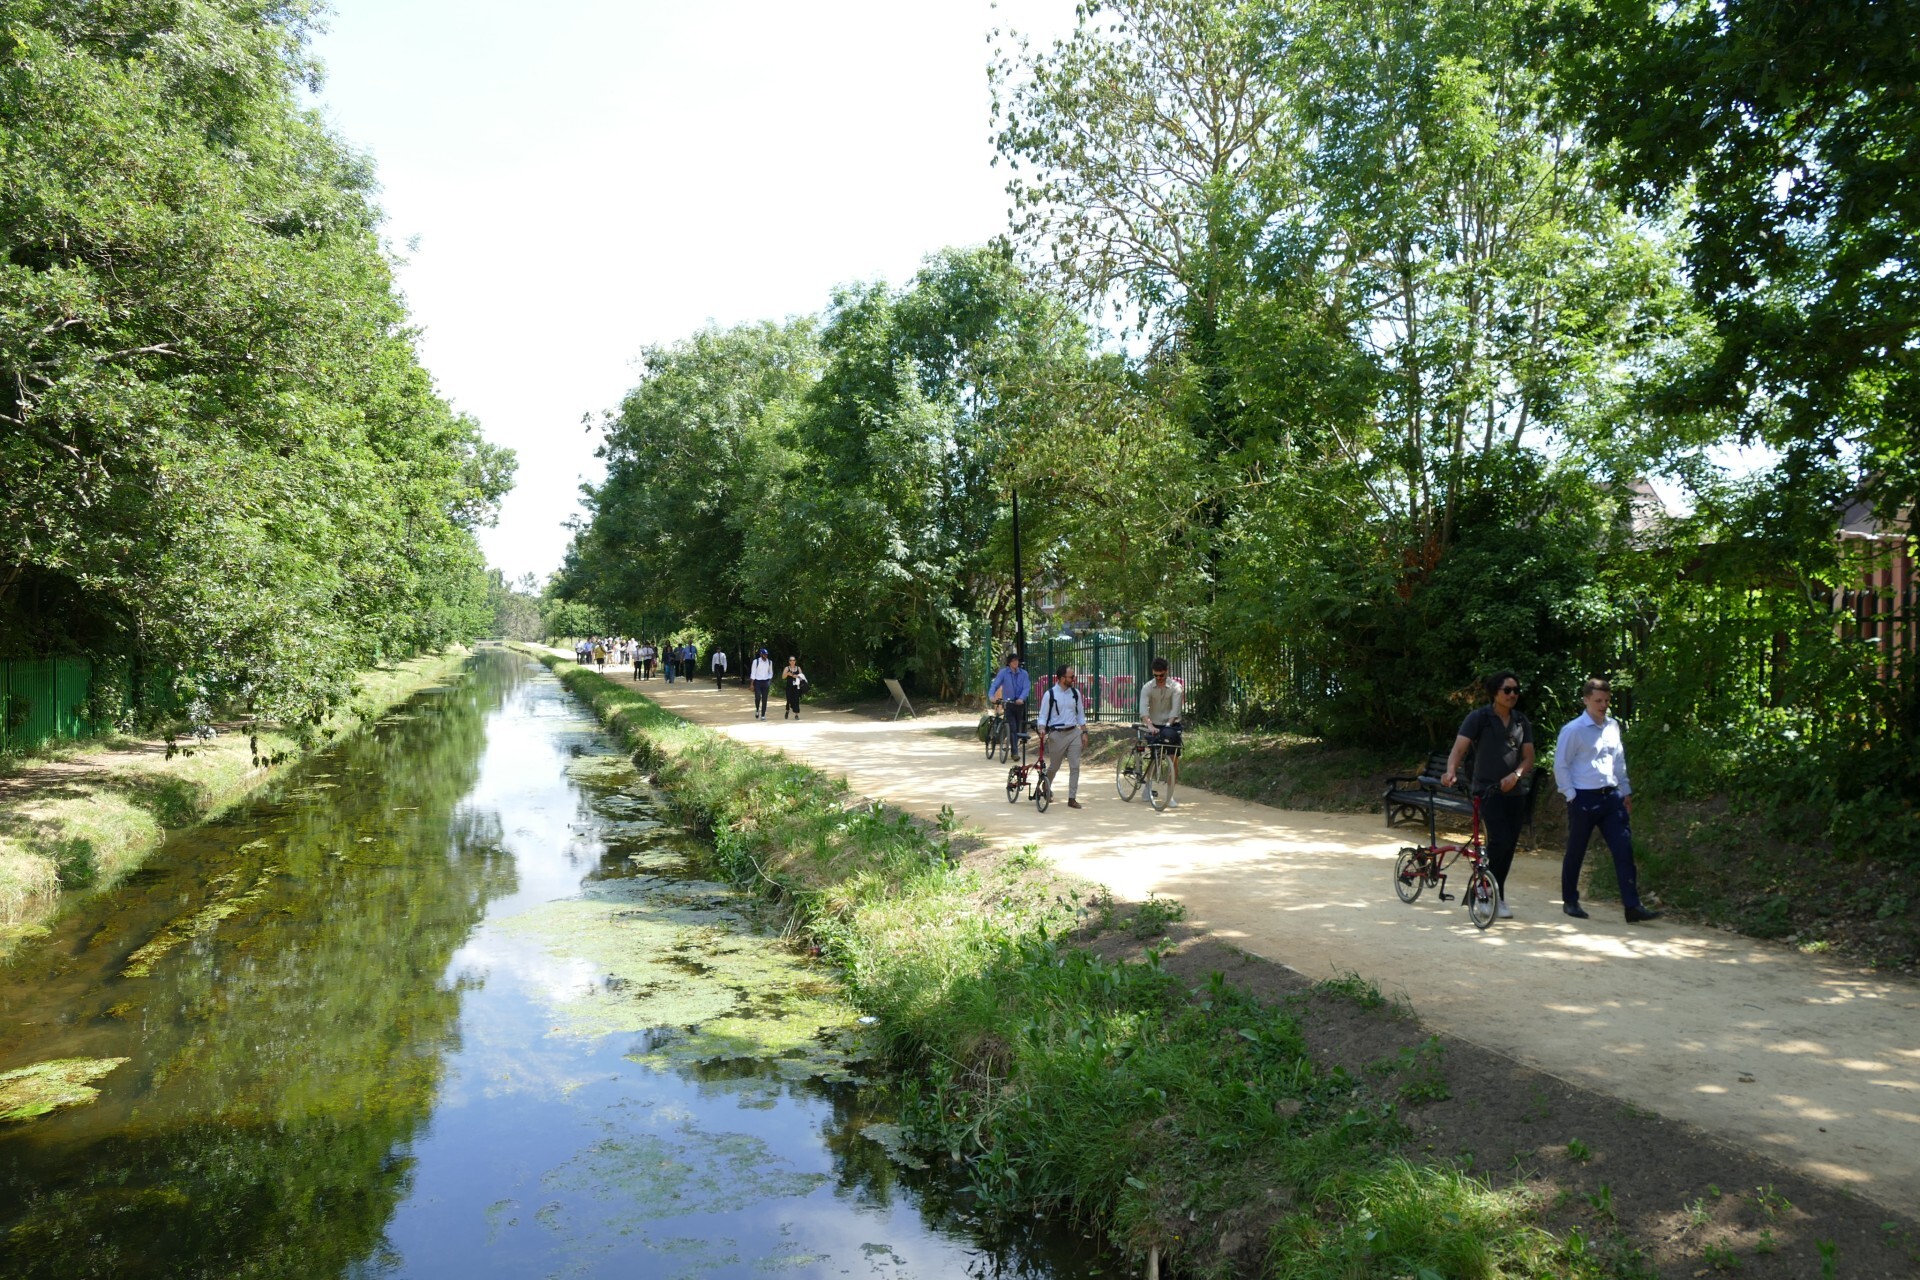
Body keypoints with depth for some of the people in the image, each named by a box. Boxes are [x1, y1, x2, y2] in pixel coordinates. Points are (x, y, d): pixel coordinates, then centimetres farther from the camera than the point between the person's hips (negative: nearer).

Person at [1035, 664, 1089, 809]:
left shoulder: (1075, 692, 5)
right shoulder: (1049, 694, -7)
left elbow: (1080, 714, 12)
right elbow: (1043, 716, -4)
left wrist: (1084, 732, 6)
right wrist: (1042, 730, -22)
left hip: (1074, 733, 3)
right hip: (1057, 734, -3)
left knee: (1075, 766, -3)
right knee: (1053, 767, 9)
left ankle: (1072, 798, 2)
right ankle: (1045, 790, 35)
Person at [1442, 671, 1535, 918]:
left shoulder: (1522, 722, 10)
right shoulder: (1478, 717, -5)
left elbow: (1528, 758, 7)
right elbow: (1459, 748, -14)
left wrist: (1515, 775, -15)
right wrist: (1451, 771, -34)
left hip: (1514, 791, 5)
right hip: (1487, 790, -5)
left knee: (1510, 845, 7)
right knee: (1499, 840, -19)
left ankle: (1496, 896, 21)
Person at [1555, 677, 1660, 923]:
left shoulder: (1613, 727, 9)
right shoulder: (1573, 730, -9)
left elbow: (1619, 762, 17)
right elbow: (1560, 765, -7)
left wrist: (1626, 792, 15)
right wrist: (1572, 795, -10)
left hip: (1611, 796, 5)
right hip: (1584, 799, -5)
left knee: (1624, 850, -2)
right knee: (1576, 852, 7)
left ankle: (1632, 907, -2)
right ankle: (1570, 901, 23)